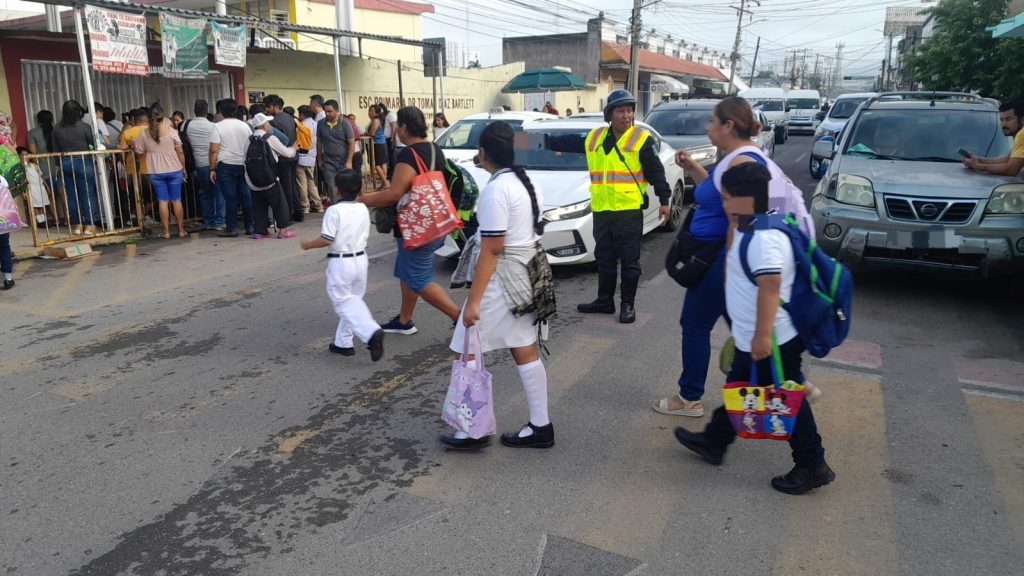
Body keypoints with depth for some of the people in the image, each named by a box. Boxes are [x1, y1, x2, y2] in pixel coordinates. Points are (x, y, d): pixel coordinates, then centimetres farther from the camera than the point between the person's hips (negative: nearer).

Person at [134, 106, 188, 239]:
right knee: (176, 201, 6)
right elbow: (180, 152, -5)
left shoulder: (144, 133, -2)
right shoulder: (170, 130, -7)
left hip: (156, 172, 1)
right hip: (174, 170, -1)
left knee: (163, 201, 6)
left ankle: (166, 232, 7)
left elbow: (139, 152, 4)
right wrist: (183, 168, 6)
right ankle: (181, 230, 9)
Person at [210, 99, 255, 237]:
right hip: (243, 165, 3)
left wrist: (212, 169, -4)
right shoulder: (245, 126, 6)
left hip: (225, 166, -3)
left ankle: (232, 229, 2)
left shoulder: (218, 127, -6)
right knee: (246, 196, 7)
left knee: (230, 198, -1)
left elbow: (214, 150, -10)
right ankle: (250, 227, 10)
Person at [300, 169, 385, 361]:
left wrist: (308, 244, -2)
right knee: (353, 300, 16)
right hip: (361, 259, 6)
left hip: (340, 262, -6)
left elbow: (326, 239, -17)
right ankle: (343, 342, 24)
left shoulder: (334, 211, -14)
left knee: (344, 303, 0)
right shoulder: (363, 209, 4)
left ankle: (371, 332, -20)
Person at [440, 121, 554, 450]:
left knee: (467, 351, 2)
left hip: (501, 280, -9)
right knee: (525, 351, 13)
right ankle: (540, 427, 20)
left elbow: (491, 249, -22)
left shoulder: (496, 190, -18)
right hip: (527, 275, 9)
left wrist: (473, 300, -20)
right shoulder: (526, 182, 10)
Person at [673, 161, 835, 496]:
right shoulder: (748, 228, 6)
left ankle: (813, 466, 17)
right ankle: (714, 441, 35)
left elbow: (770, 287, -31)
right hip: (751, 339, 10)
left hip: (772, 342, -10)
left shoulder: (763, 239, -26)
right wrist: (733, 223, 10)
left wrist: (762, 335, -31)